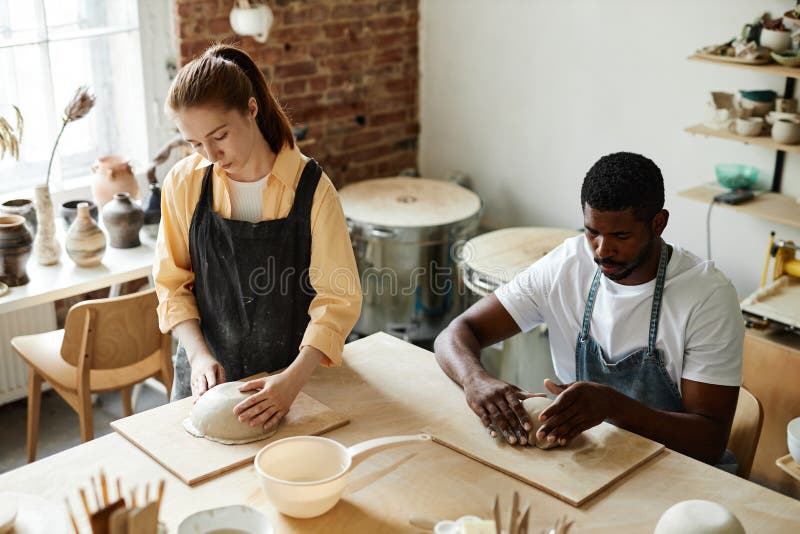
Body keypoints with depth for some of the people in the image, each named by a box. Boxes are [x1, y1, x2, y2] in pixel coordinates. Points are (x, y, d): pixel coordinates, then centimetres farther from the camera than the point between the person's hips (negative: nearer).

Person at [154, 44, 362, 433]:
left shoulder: (310, 187, -17)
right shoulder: (184, 183, -8)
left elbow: (338, 298, -17)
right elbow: (172, 283, 0)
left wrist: (293, 380, -28)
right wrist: (198, 355, -15)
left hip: (292, 374, -2)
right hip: (208, 375, 2)